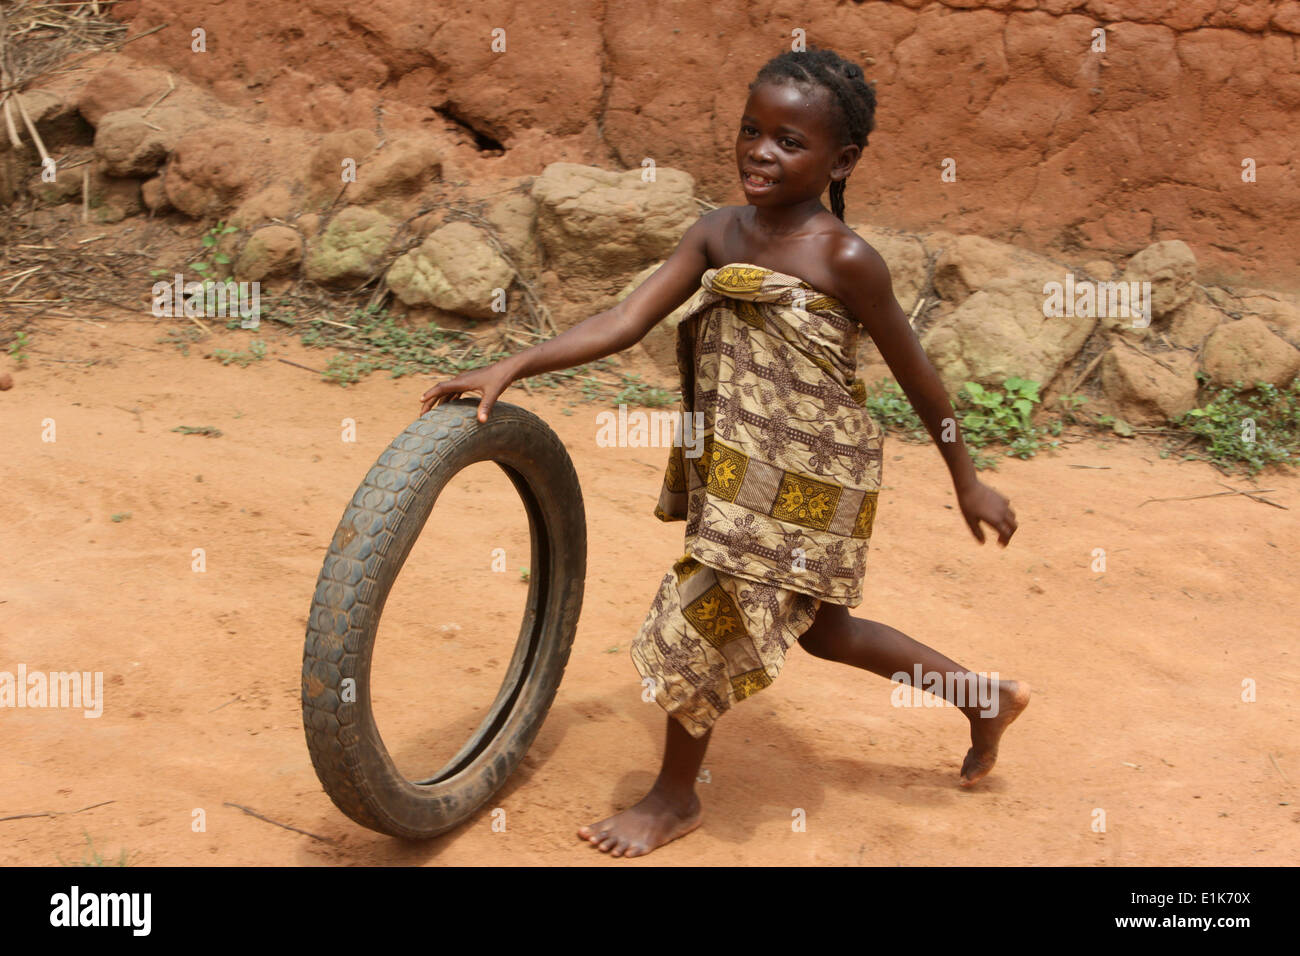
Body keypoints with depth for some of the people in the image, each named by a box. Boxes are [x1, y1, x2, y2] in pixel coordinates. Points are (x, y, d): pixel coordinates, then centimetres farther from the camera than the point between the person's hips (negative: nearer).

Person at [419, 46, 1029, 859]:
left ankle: (676, 798, 26)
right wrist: (507, 371, -20)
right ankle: (986, 697, 42)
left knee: (694, 629, 0)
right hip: (736, 473, 7)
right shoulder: (718, 235, -2)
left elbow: (917, 377, -9)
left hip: (804, 487, -7)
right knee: (822, 631, 22)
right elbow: (625, 322, -10)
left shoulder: (845, 260, -18)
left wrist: (968, 483, -1)